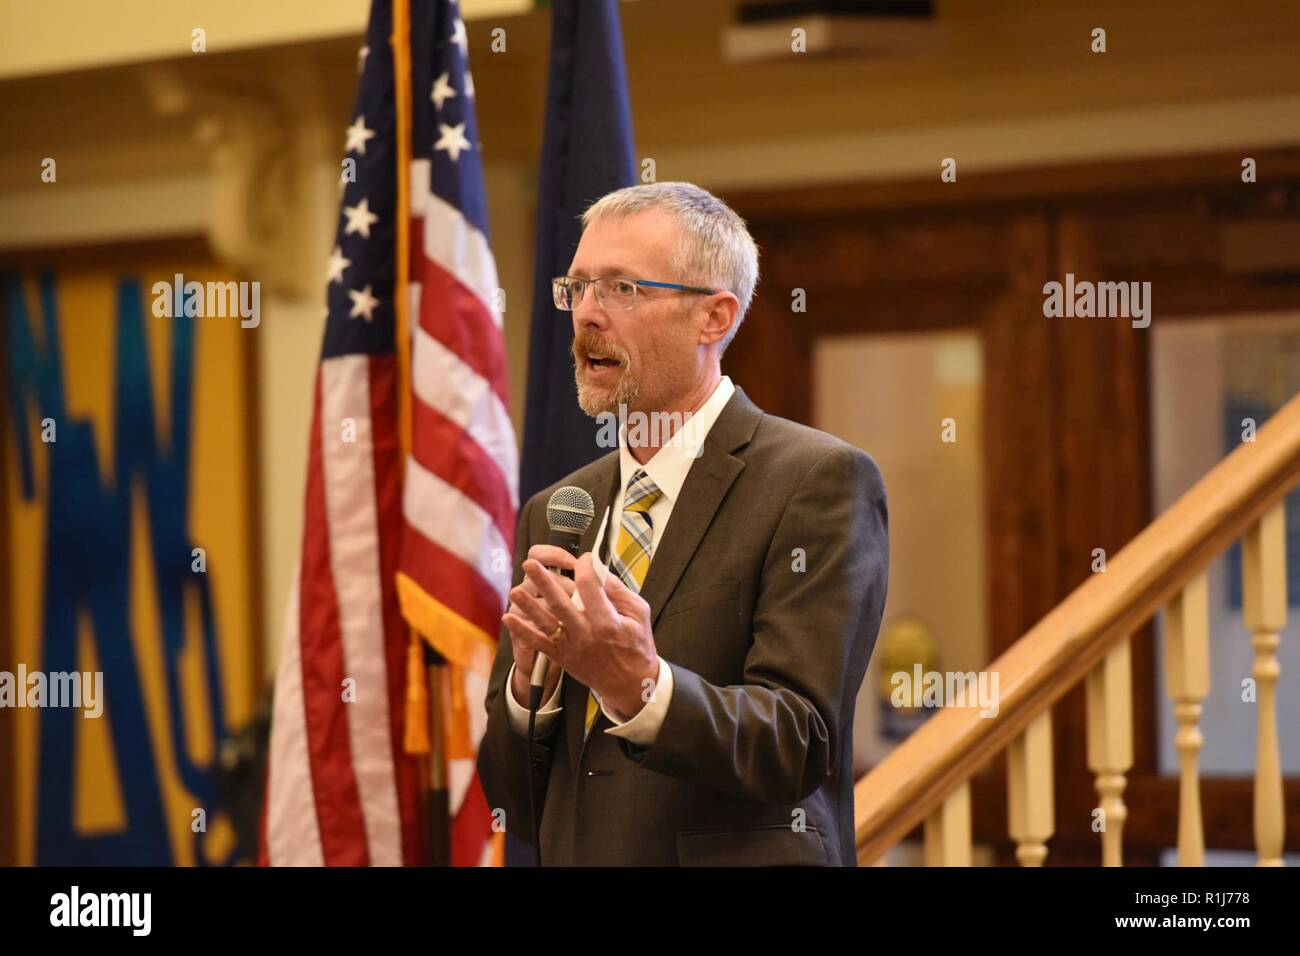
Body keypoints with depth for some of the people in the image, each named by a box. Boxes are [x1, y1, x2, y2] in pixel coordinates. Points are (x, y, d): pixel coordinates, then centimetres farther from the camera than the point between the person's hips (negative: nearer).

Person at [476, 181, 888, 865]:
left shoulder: (821, 481, -8)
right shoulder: (552, 513, 9)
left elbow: (798, 746, -16)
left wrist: (641, 686, -30)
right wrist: (529, 681, -11)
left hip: (738, 861, -4)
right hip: (574, 862, 4)